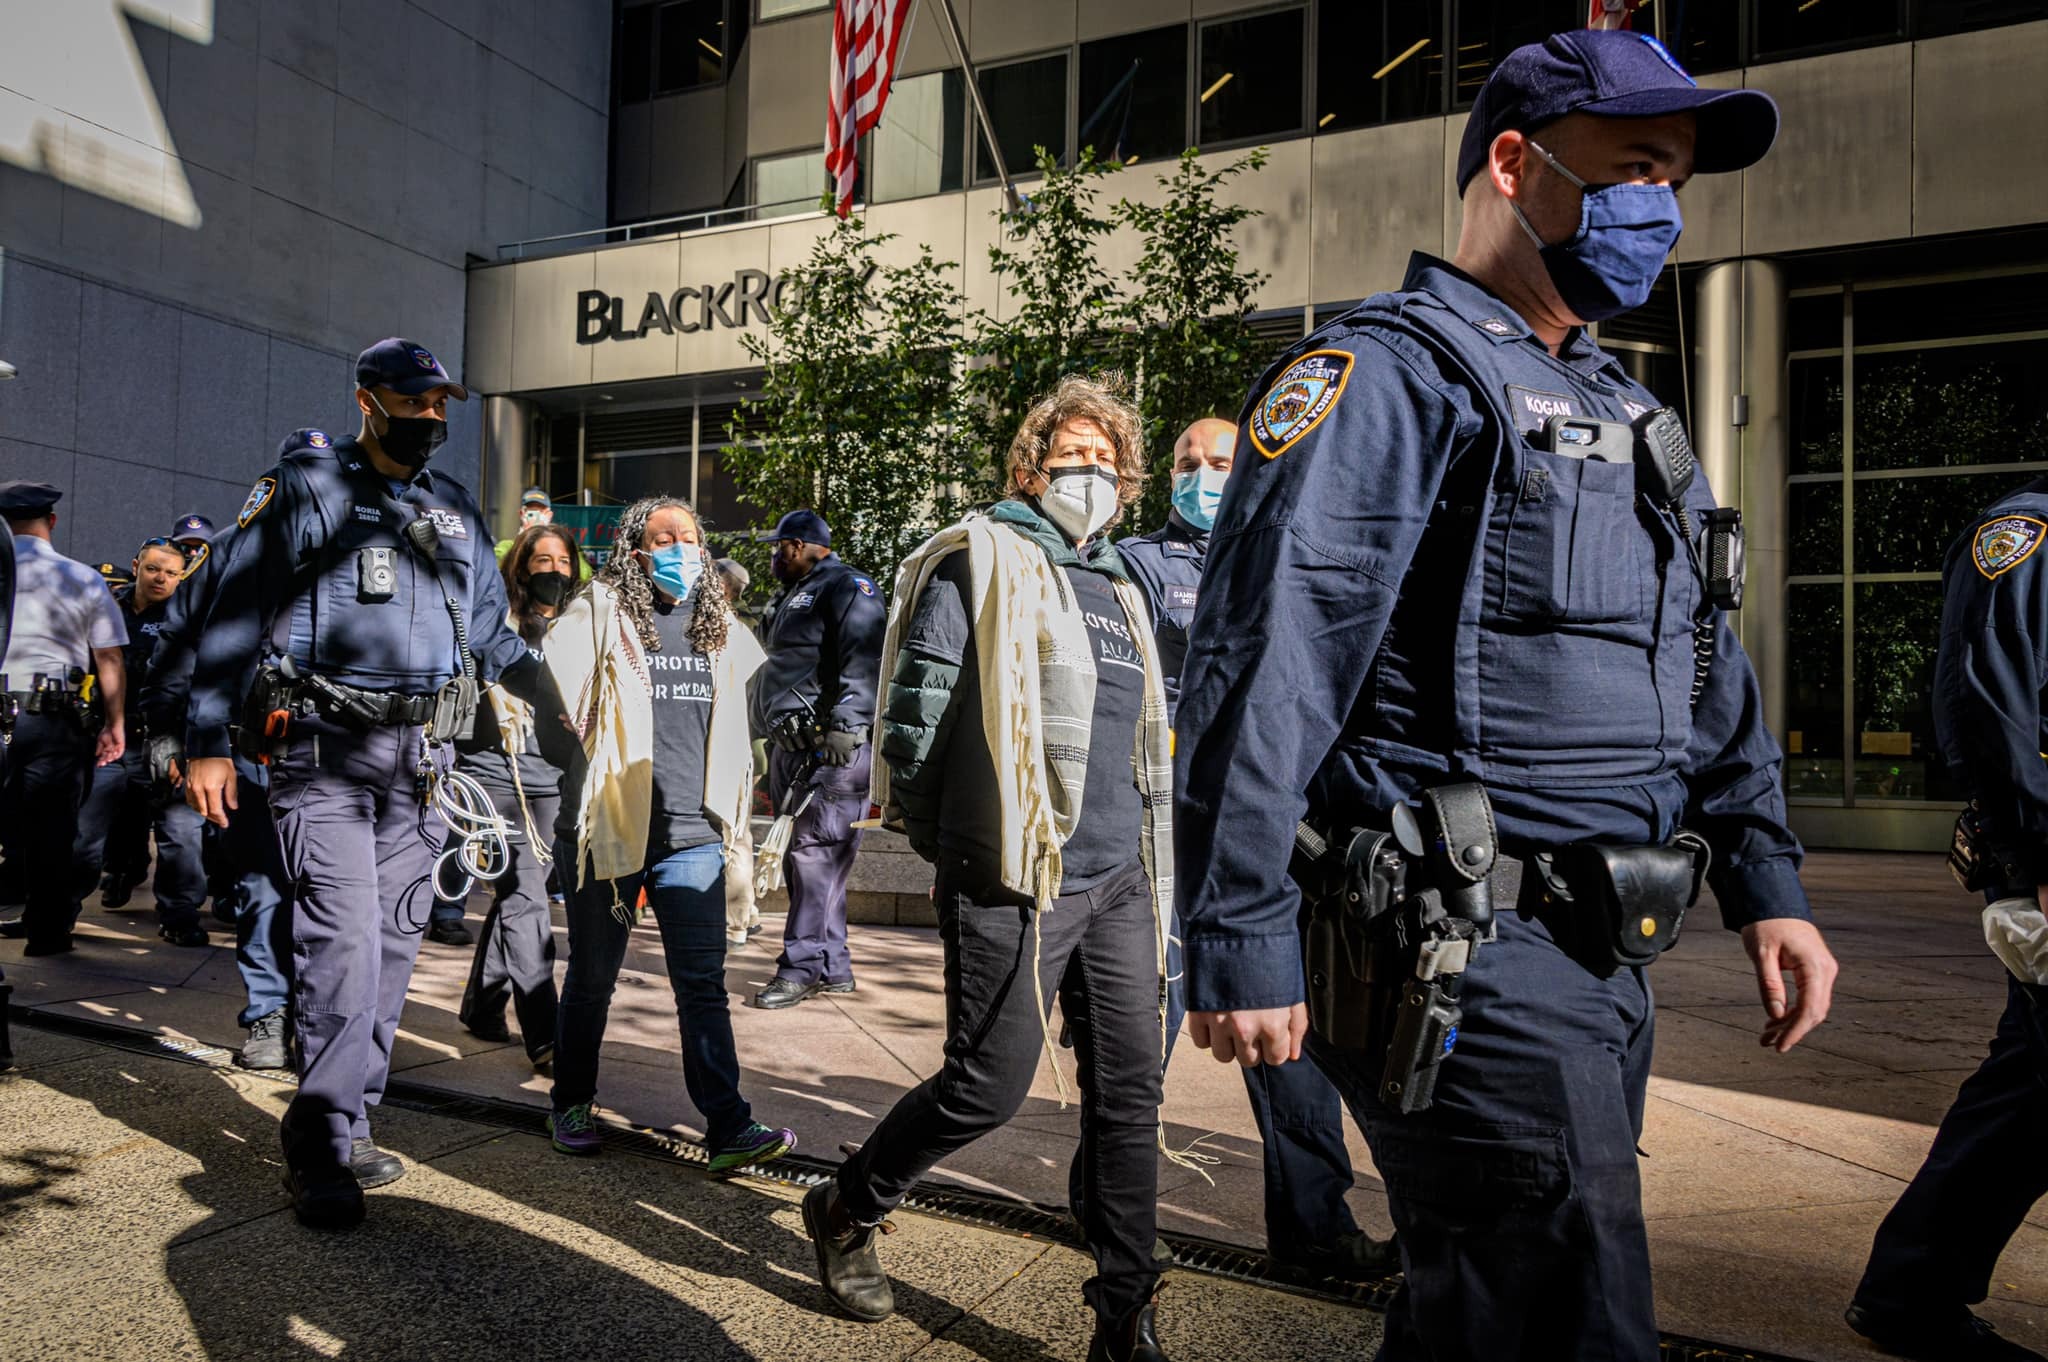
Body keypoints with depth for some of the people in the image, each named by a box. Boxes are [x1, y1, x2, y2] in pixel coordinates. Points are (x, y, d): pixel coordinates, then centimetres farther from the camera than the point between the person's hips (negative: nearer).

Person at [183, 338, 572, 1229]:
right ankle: (322, 1143, -2)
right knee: (342, 940, -13)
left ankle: (347, 1126, 20)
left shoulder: (453, 508, 16)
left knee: (392, 943, 8)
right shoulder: (304, 488, 0)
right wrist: (208, 742, -7)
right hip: (325, 751, -5)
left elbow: (487, 624, 24)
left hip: (419, 756, 6)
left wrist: (540, 685, 8)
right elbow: (233, 614, -2)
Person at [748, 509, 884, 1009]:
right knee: (806, 859, 10)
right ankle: (833, 967, 16)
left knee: (816, 855, -10)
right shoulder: (795, 596, 26)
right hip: (793, 749, 10)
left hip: (833, 750, -10)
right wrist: (767, 737, 28)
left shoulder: (847, 587, -5)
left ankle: (803, 967, -7)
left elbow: (862, 661, -18)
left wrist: (845, 725, -26)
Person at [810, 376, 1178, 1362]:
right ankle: (845, 1210, 26)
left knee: (1129, 1091, 5)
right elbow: (918, 705, -8)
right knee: (988, 1086, 0)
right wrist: (931, 835, -3)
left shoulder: (1118, 586, 20)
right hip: (1015, 877, -7)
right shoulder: (981, 560, -3)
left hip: (1117, 879, 7)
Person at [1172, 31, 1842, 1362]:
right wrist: (1242, 941, -21)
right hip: (1464, 955, -9)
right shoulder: (1390, 373, -9)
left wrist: (1765, 879, 15)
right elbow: (1260, 667, -18)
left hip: (1605, 955, 9)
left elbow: (1710, 665, 24)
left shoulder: (1625, 411, 20)